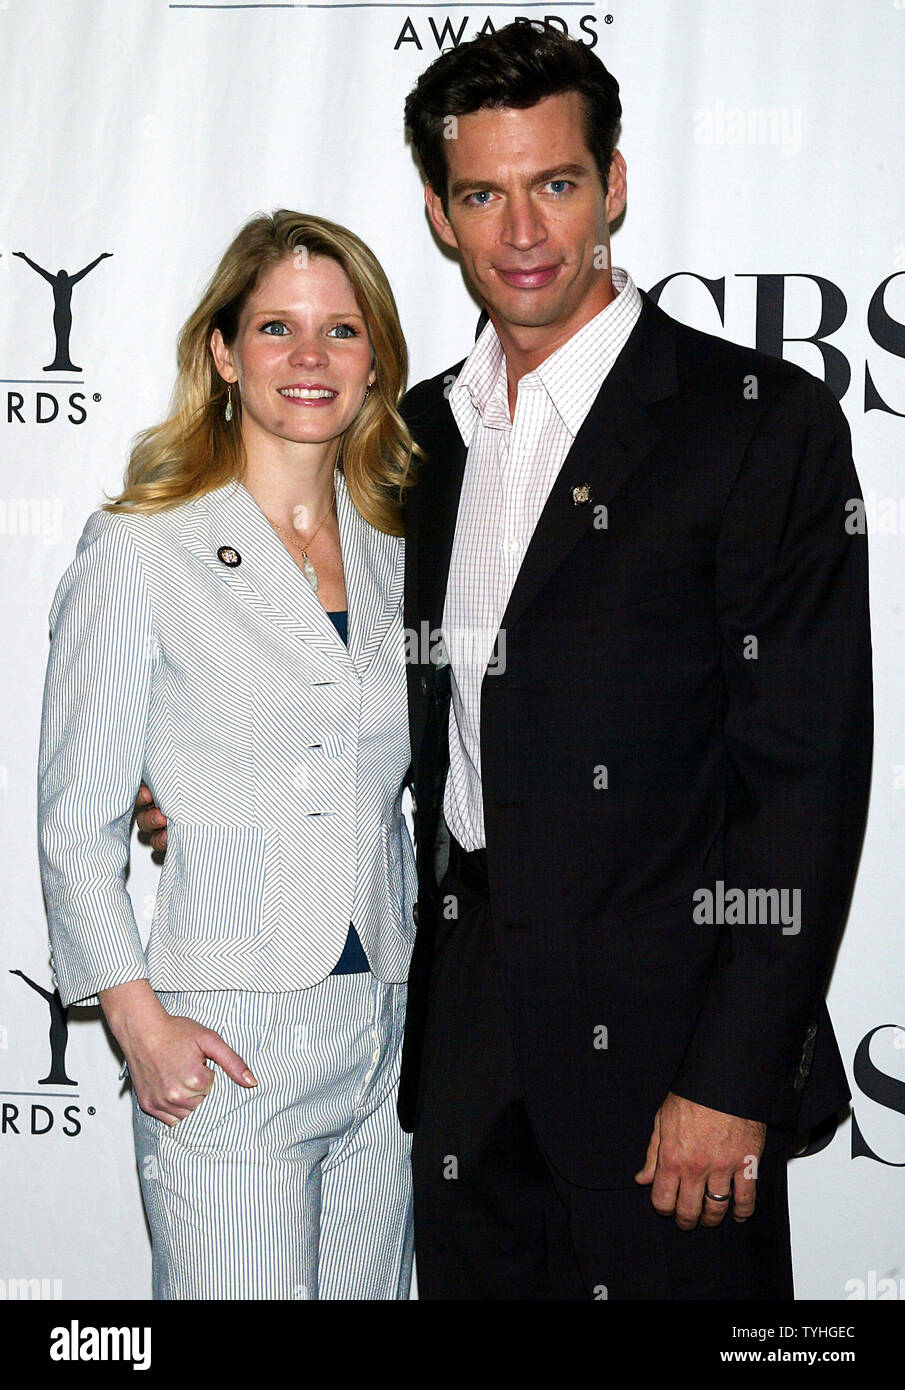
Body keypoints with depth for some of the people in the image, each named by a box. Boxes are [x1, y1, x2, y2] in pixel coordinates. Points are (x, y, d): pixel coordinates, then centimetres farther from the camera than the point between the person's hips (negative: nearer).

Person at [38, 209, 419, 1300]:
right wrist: (140, 1021, -13)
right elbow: (77, 821, -5)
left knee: (372, 1286, 13)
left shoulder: (395, 556, 10)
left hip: (386, 1039, 5)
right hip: (226, 1047, -5)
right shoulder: (140, 551, -6)